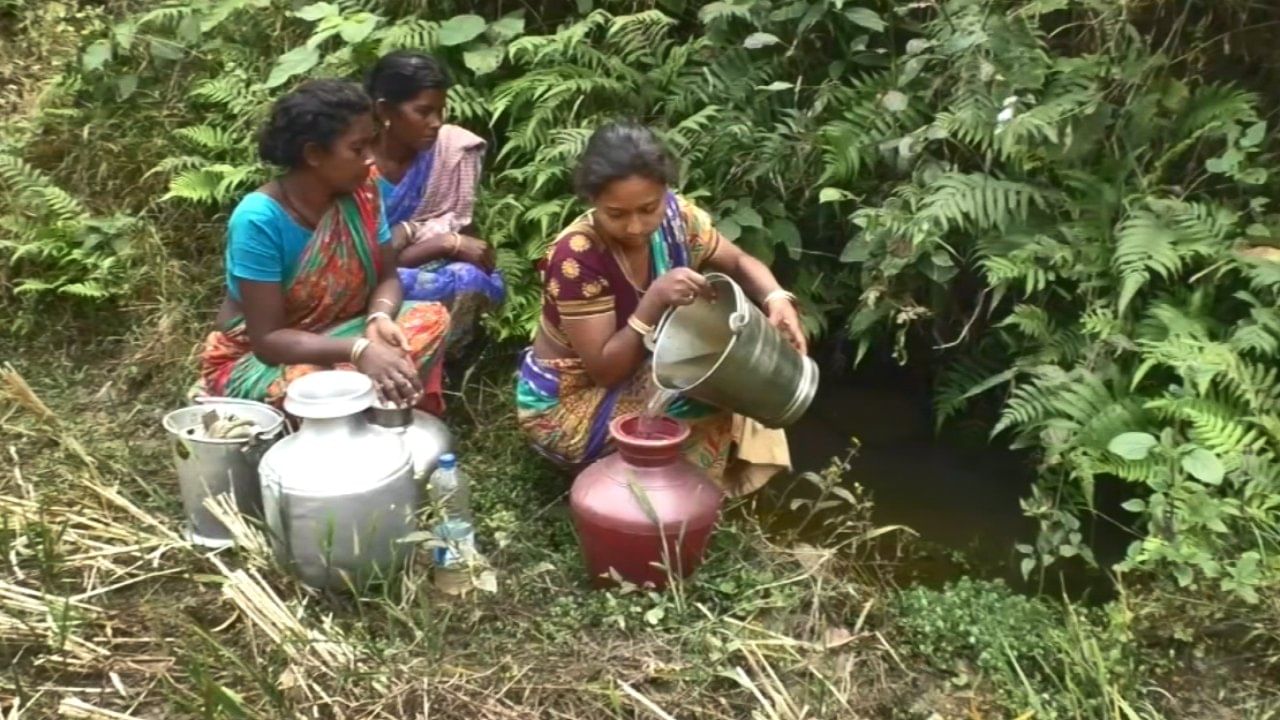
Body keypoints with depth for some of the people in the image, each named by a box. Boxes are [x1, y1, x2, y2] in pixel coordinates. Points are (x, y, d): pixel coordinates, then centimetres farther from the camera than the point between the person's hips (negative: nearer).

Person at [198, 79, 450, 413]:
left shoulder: (362, 193, -10)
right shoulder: (259, 218, -26)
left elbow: (386, 278, -3)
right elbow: (267, 338, -27)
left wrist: (379, 318, -27)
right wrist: (357, 350, -41)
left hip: (334, 334, 6)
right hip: (256, 357, -5)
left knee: (431, 319, -19)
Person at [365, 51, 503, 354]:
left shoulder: (452, 147, -7)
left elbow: (457, 231, -3)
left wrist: (404, 233, -21)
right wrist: (447, 244, -26)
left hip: (426, 268, 4)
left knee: (476, 280, -30)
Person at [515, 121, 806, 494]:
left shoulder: (675, 215, -14)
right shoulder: (577, 258, -31)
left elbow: (739, 263, 0)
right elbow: (605, 370, -27)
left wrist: (776, 298, -22)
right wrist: (656, 299, -38)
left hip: (639, 371, 7)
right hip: (567, 405, -7)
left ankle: (731, 472, 11)